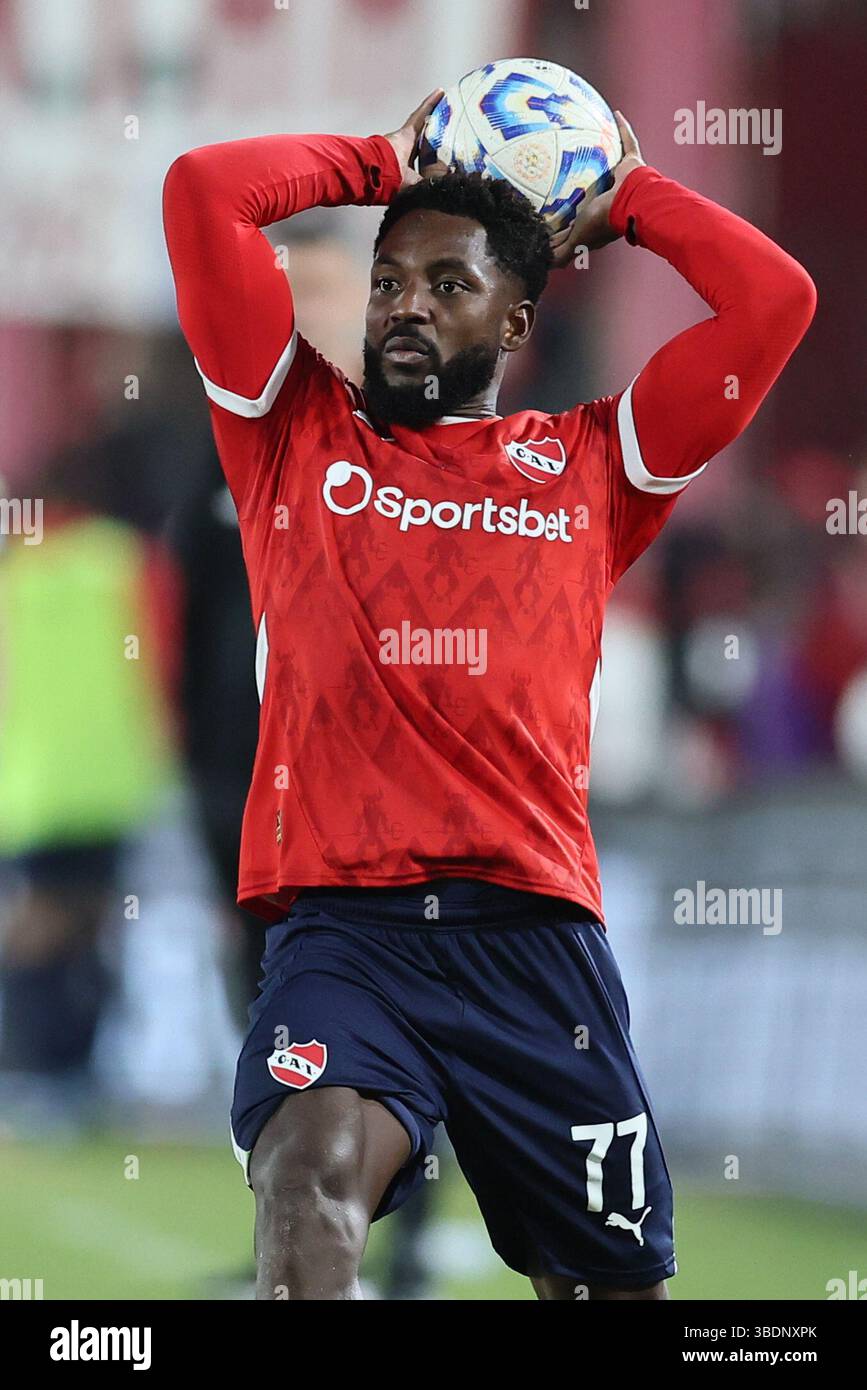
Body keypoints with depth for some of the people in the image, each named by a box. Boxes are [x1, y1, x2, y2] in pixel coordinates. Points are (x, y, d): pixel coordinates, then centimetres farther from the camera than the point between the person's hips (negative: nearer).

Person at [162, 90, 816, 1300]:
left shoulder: (589, 464, 18)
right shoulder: (299, 433, 17)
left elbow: (775, 301, 12)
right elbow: (203, 191, 10)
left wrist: (627, 200, 24)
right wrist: (384, 166, 23)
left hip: (536, 932, 2)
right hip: (342, 927, -2)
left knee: (613, 1278, 7)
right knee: (310, 1185, -32)